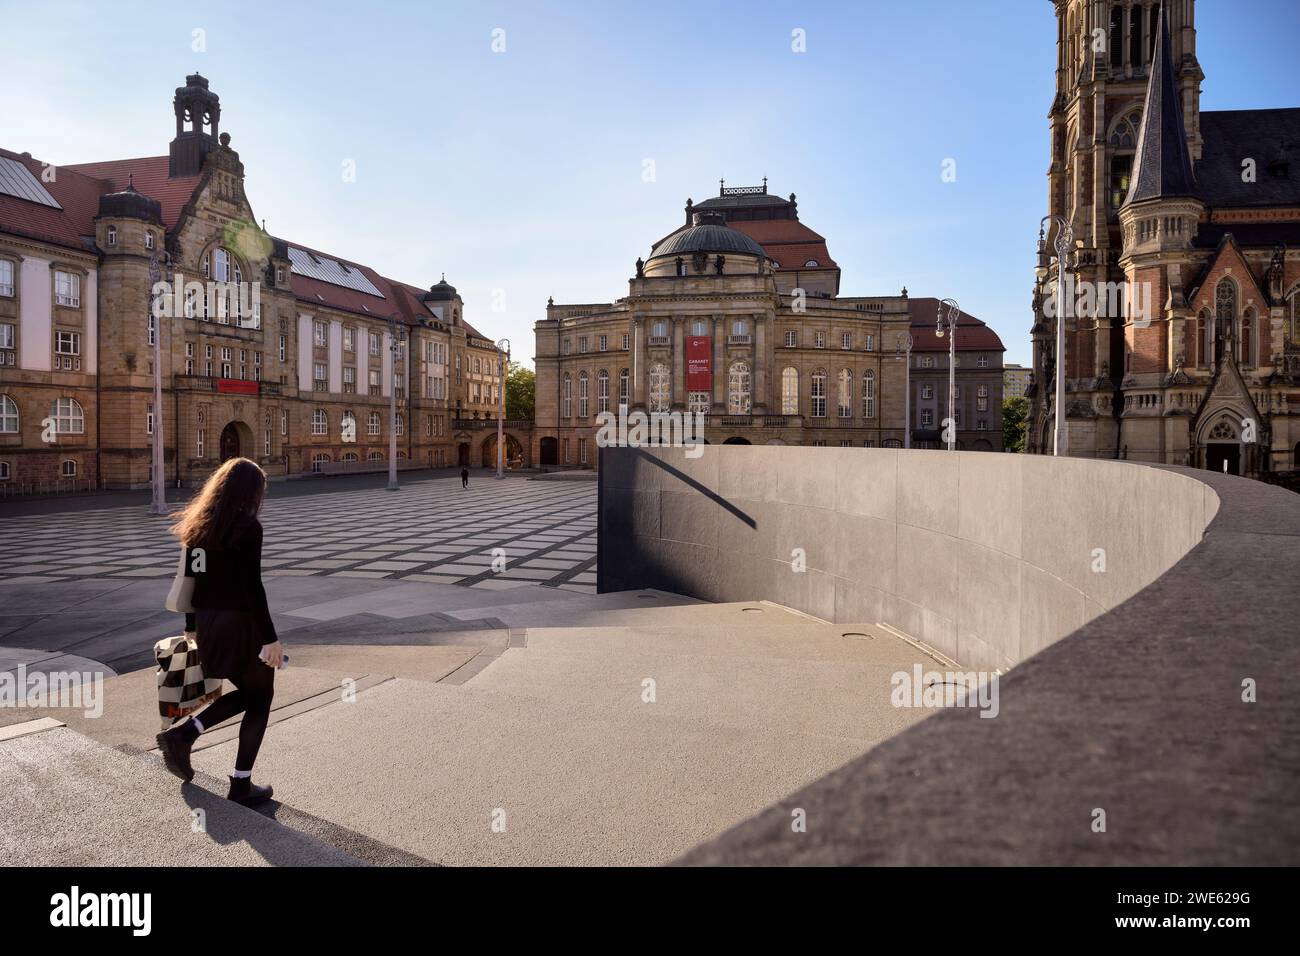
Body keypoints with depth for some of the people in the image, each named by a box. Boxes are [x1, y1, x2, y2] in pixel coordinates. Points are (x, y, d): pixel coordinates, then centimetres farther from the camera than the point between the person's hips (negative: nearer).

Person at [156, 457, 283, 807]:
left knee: (248, 692, 25)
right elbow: (252, 587, -19)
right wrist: (271, 638, -17)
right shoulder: (247, 527, -15)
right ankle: (241, 785, 14)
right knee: (260, 699, 11)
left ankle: (182, 735, 11)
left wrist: (194, 627, 21)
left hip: (207, 624, 8)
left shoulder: (197, 525, 8)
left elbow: (189, 580, 13)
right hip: (241, 624, -8)